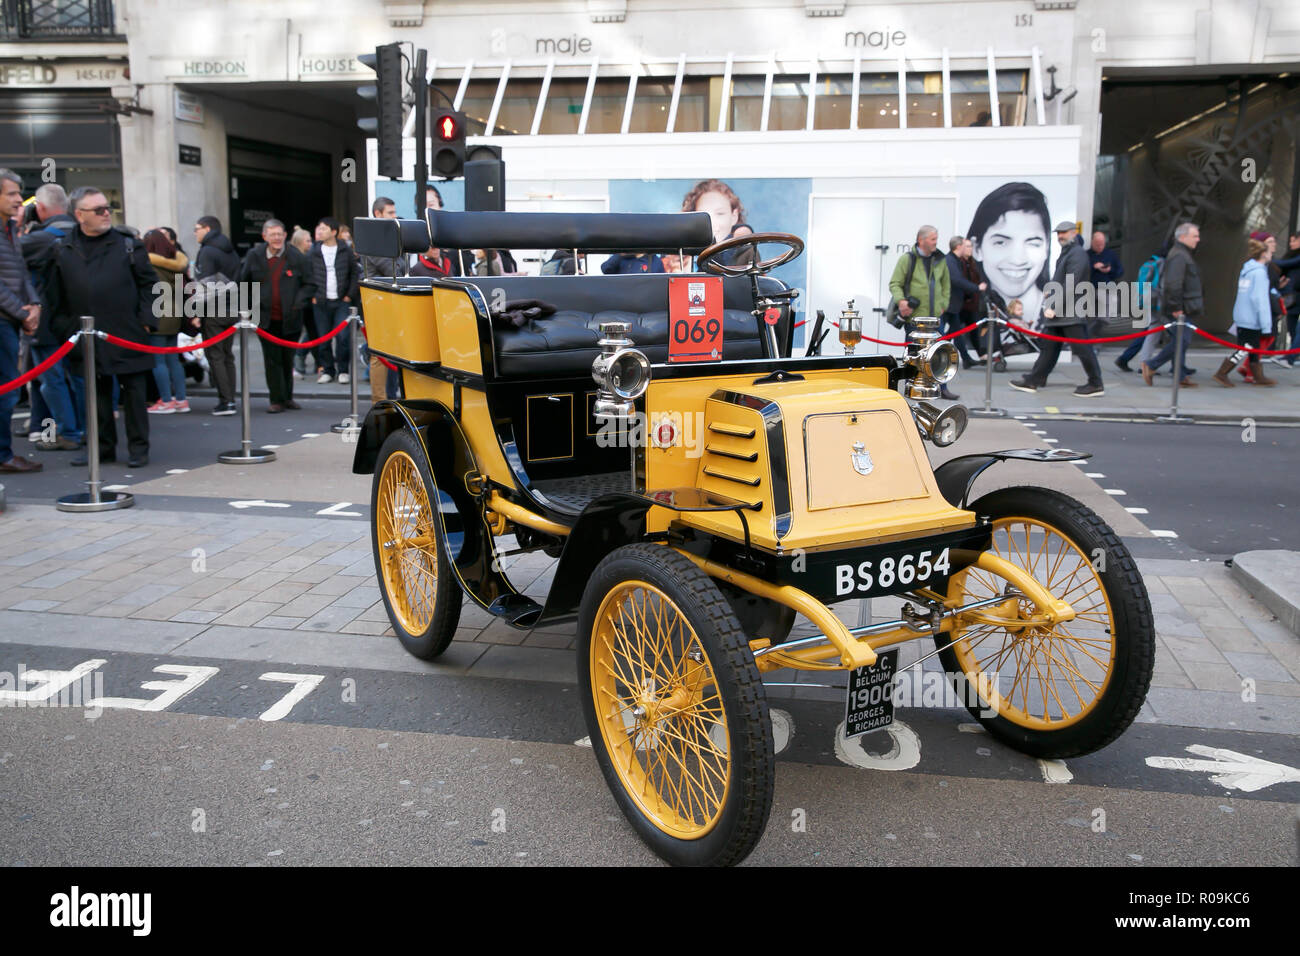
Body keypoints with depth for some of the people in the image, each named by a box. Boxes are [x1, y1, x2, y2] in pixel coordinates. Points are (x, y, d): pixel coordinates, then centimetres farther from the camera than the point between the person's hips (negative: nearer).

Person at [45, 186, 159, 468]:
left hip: (128, 337, -2)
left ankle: (138, 448, 10)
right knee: (97, 394, 10)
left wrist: (145, 318, -2)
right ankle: (102, 447, 20)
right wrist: (64, 327, 5)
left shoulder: (128, 245, 2)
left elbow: (149, 284, 5)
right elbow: (57, 297, 11)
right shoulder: (63, 251, 7)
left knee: (134, 392, 2)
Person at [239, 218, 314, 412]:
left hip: (290, 319, 0)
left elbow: (310, 284, 3)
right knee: (272, 360, -1)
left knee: (288, 359, 11)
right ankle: (277, 400, 4)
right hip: (267, 319, 0)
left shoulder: (297, 258, -3)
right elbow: (243, 282, 15)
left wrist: (298, 303, -11)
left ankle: (287, 397, 25)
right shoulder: (254, 256, 3)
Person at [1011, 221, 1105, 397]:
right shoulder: (1065, 253, 19)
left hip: (1071, 314, -10)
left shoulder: (1077, 254, -12)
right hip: (1060, 313, 10)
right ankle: (1033, 381, 14)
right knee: (1049, 346, 10)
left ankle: (1096, 385, 3)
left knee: (1082, 348, -5)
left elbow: (1070, 285, -20)